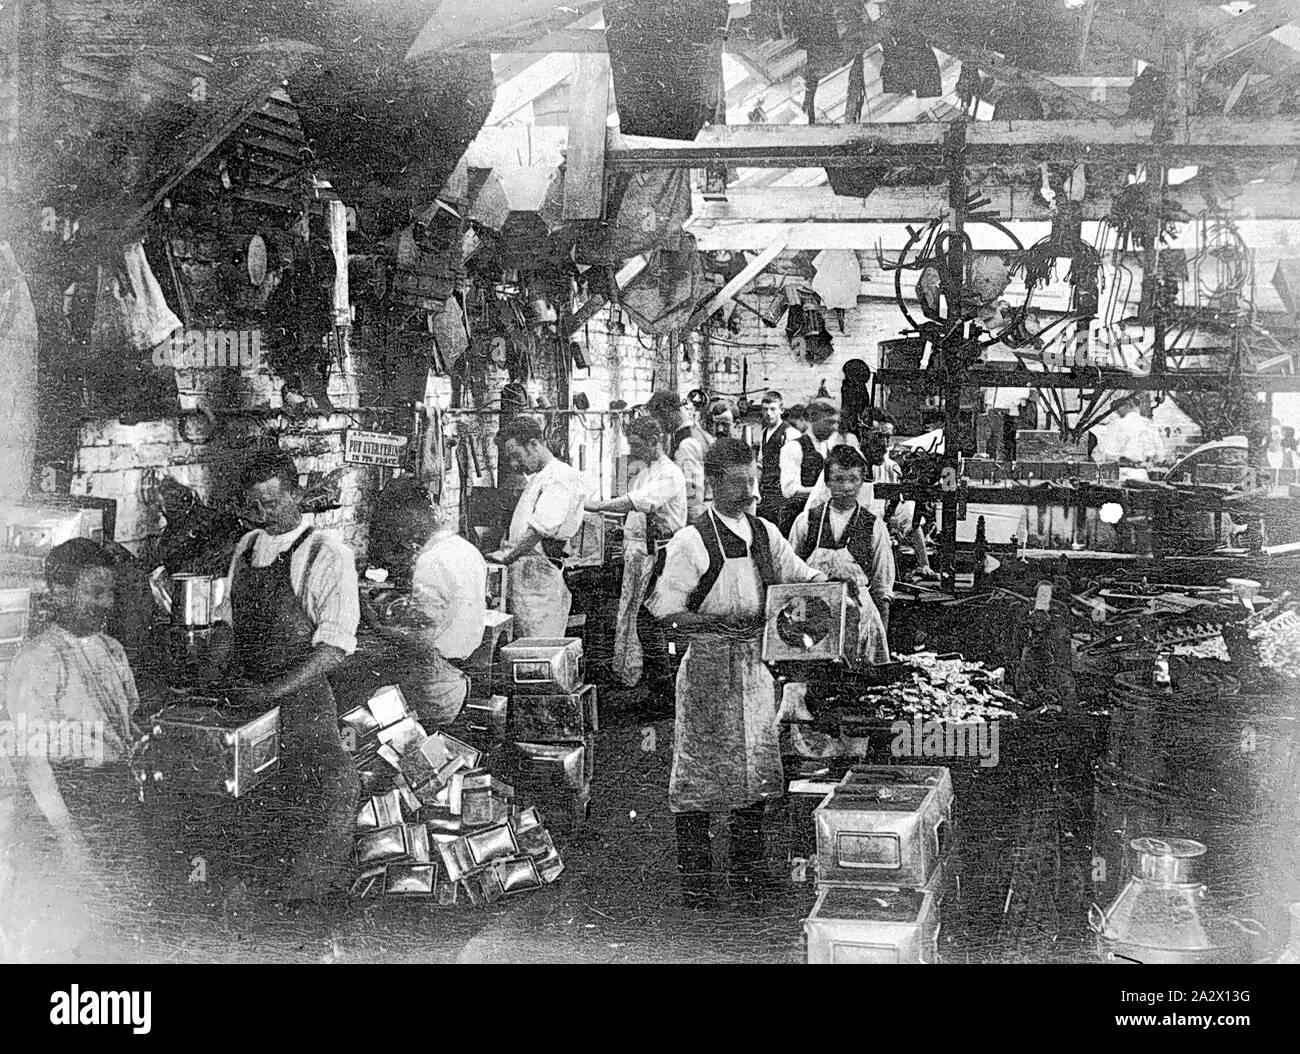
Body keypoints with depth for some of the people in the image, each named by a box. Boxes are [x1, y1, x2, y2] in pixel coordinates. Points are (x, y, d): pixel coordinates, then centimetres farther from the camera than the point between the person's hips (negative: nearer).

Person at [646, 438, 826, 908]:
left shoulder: (764, 533, 9)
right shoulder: (692, 541, -9)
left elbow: (802, 577, 14)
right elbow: (665, 607, -13)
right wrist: (715, 623, -26)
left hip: (757, 662, 6)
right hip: (709, 664, -6)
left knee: (756, 768, 10)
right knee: (701, 771, 0)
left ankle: (748, 873, 23)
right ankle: (694, 880, 10)